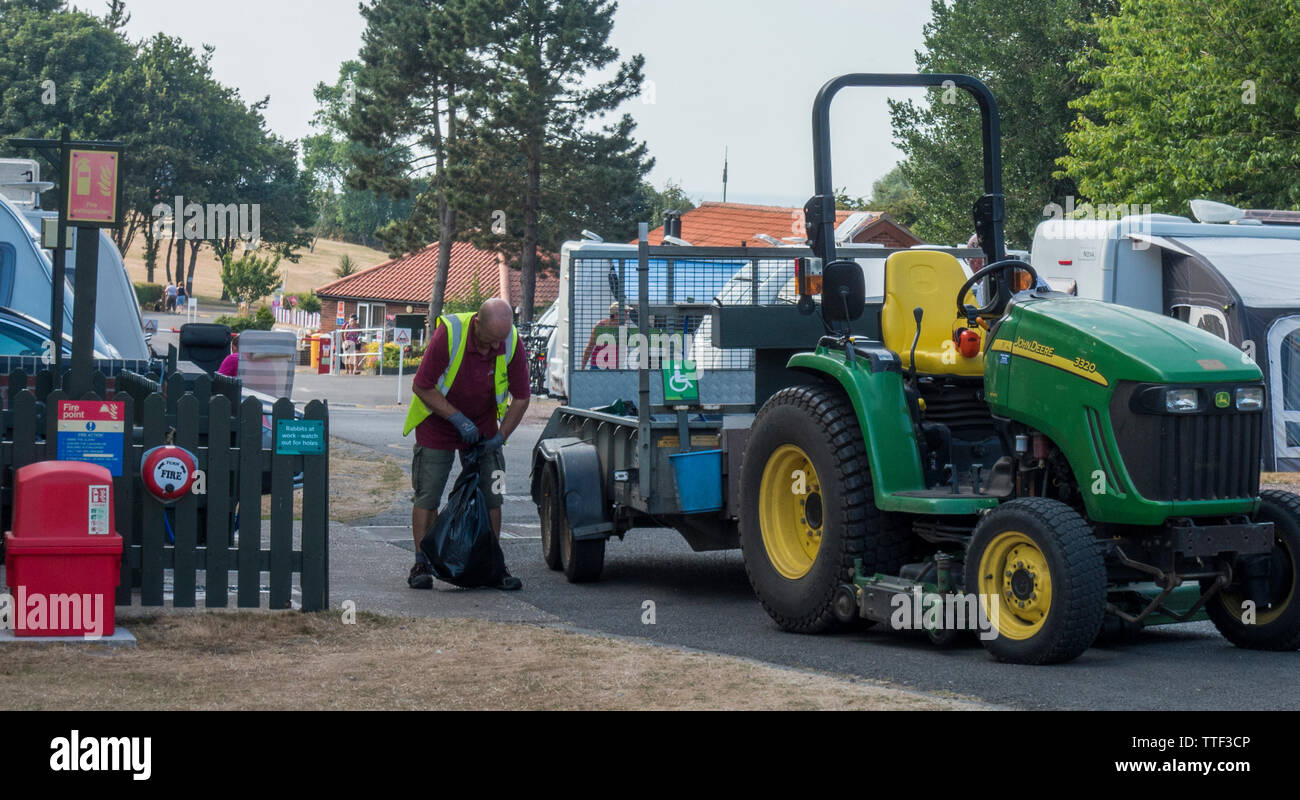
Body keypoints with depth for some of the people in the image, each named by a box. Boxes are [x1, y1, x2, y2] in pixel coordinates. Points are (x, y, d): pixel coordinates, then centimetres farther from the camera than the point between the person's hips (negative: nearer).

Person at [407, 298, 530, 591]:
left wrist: (501, 436, -11)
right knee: (427, 496, -4)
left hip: (484, 428, 3)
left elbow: (520, 398, -4)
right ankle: (421, 565, 6)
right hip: (439, 424, -3)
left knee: (491, 496, -1)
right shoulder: (449, 333, -27)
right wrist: (458, 419, -22)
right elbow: (422, 386, -19)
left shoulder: (512, 343, -17)